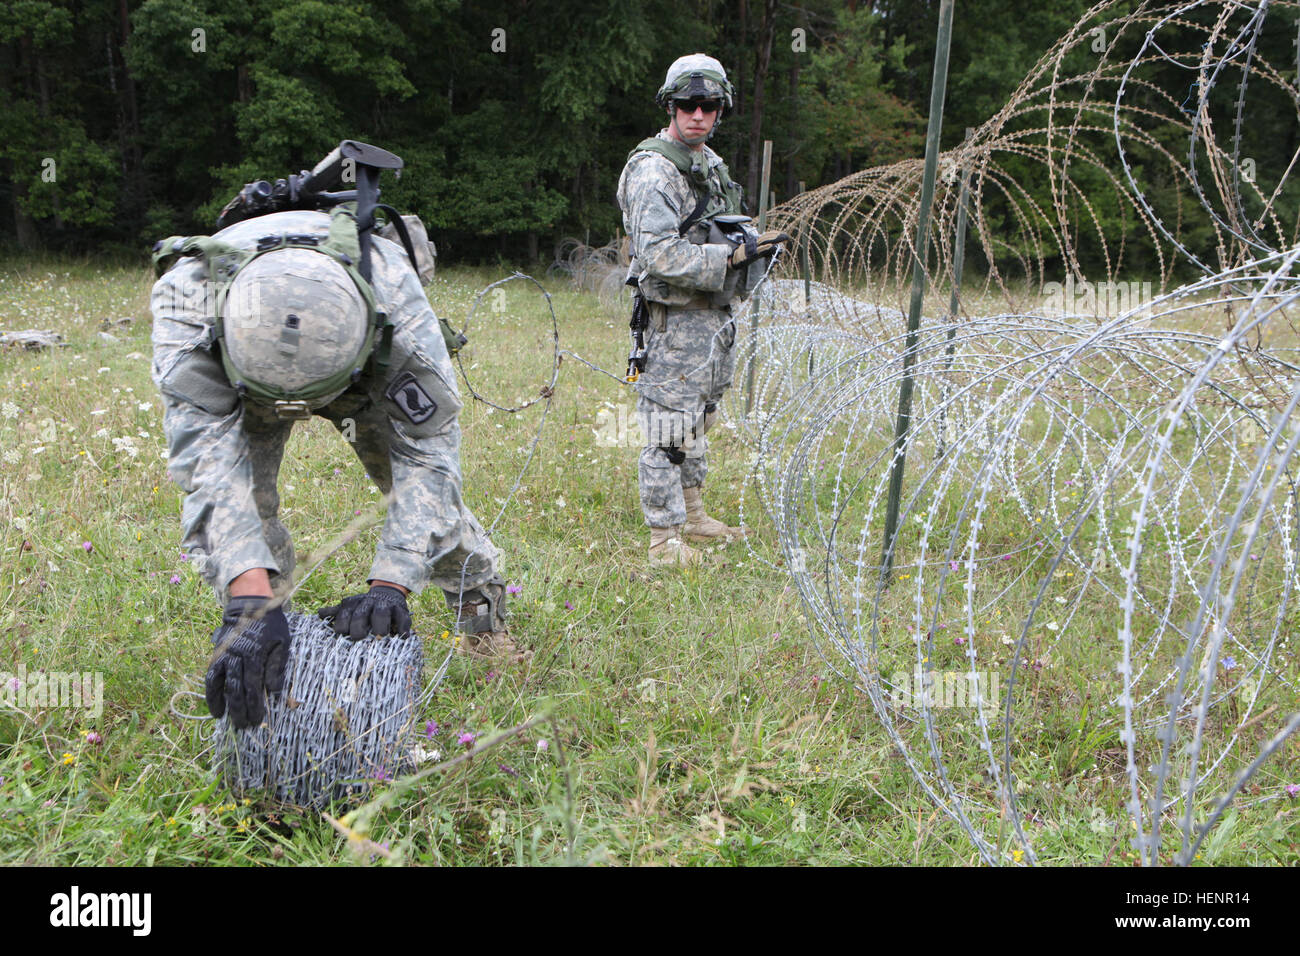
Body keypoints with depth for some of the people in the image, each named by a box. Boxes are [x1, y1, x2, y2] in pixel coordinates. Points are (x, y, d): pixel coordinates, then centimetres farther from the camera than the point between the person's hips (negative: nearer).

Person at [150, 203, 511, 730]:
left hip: (368, 373, 0)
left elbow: (425, 452, -42)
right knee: (237, 490, -21)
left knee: (423, 482, -3)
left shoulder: (392, 291, -45)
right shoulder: (187, 297, -45)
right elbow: (208, 457, -51)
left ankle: (487, 617, 22)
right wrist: (250, 600, -62)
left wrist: (389, 586, -51)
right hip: (231, 375, 0)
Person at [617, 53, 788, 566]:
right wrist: (732, 253, -23)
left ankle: (692, 516, 33)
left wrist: (750, 242, 4)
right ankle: (664, 541, 2)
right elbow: (659, 255, -25)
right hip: (676, 319, -10)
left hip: (713, 316, 10)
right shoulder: (653, 171, -16)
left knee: (697, 422, 19)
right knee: (669, 432, -5)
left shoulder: (711, 163, 14)